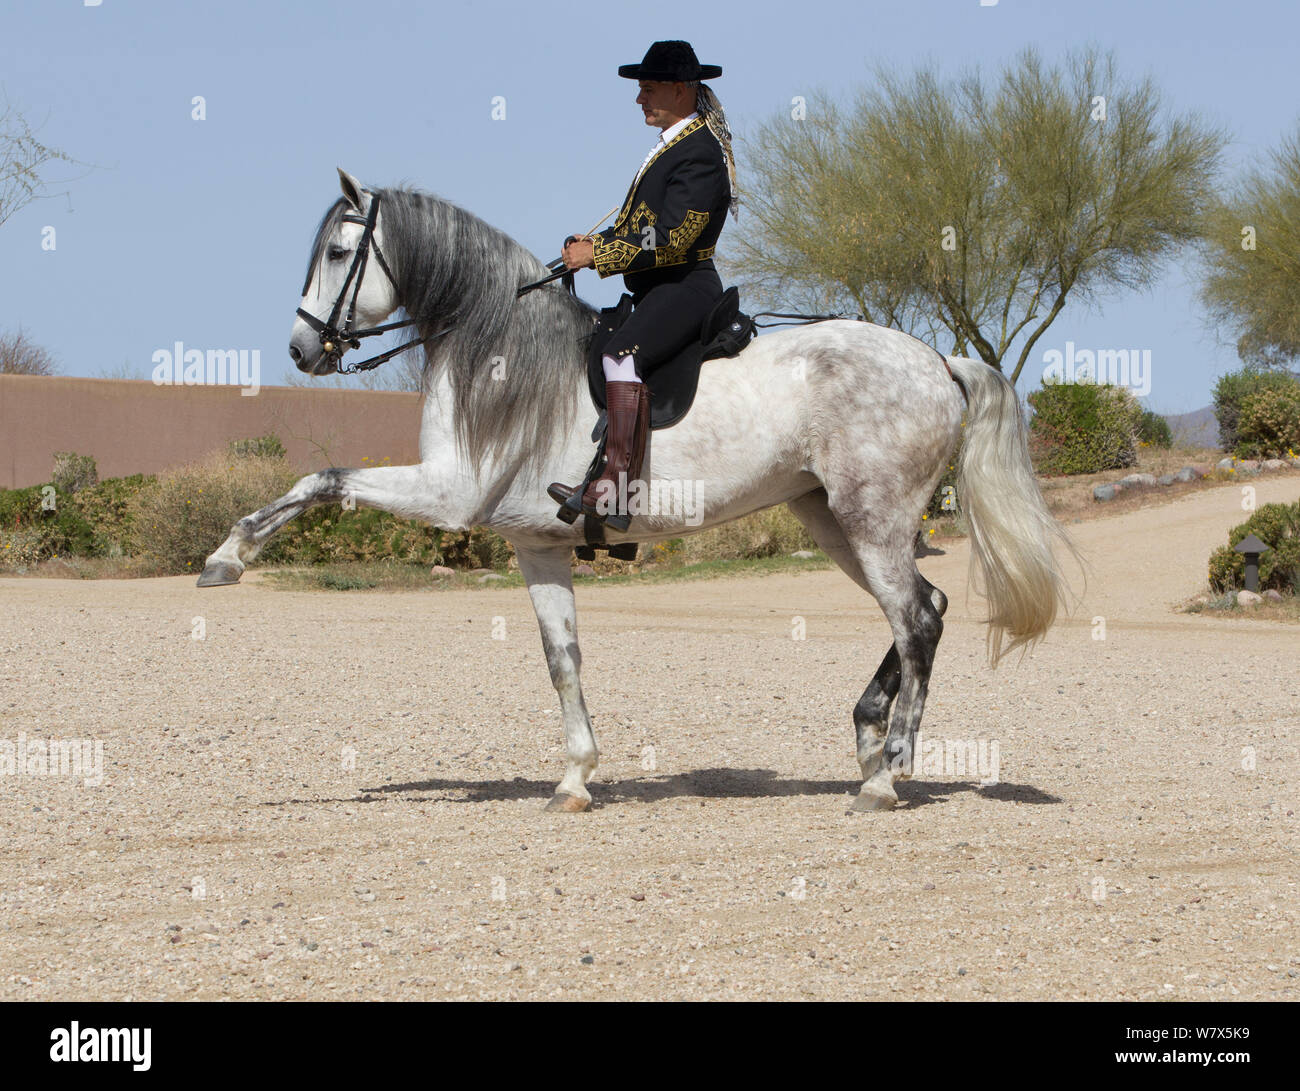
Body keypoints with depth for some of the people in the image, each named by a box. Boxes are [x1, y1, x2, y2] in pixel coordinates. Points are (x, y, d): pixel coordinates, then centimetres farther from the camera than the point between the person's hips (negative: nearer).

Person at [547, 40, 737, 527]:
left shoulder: (700, 153, -13)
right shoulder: (672, 145, 20)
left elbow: (671, 237, -21)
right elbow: (643, 227, 24)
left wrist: (599, 256, -18)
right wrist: (596, 242, 7)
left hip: (685, 288, -12)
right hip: (658, 291, 12)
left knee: (622, 354, -33)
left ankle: (615, 492, -44)